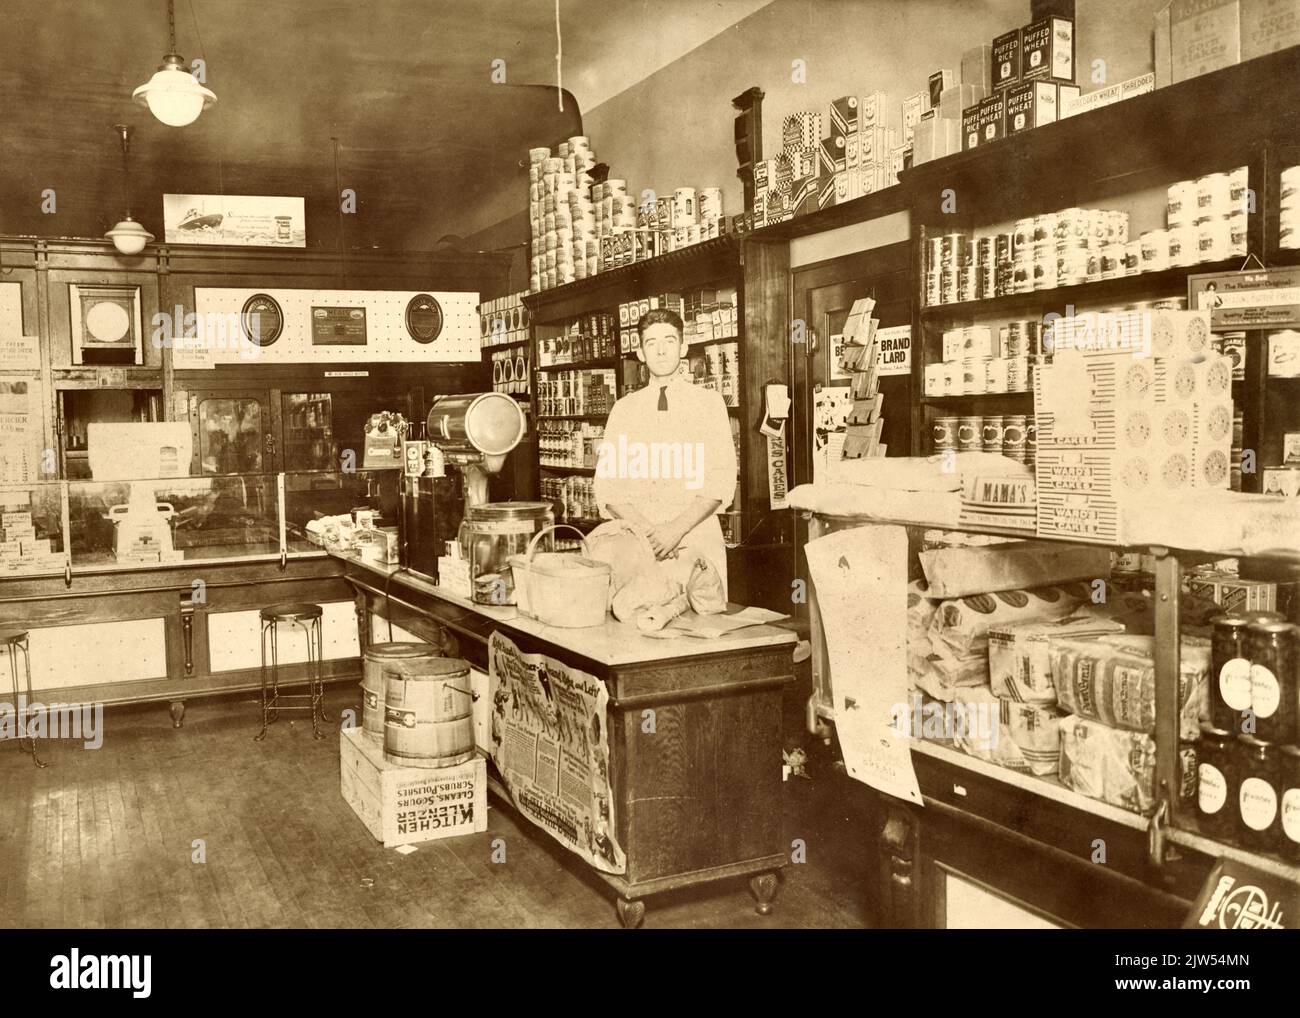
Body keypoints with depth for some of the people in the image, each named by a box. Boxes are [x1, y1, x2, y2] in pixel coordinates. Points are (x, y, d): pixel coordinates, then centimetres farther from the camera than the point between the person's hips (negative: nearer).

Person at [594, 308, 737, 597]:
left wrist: (677, 529, -15)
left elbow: (721, 481, -4)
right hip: (639, 544, 1)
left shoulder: (708, 402, 4)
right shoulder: (624, 408, 10)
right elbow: (607, 484, 4)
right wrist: (647, 530, -11)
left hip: (697, 540, -1)